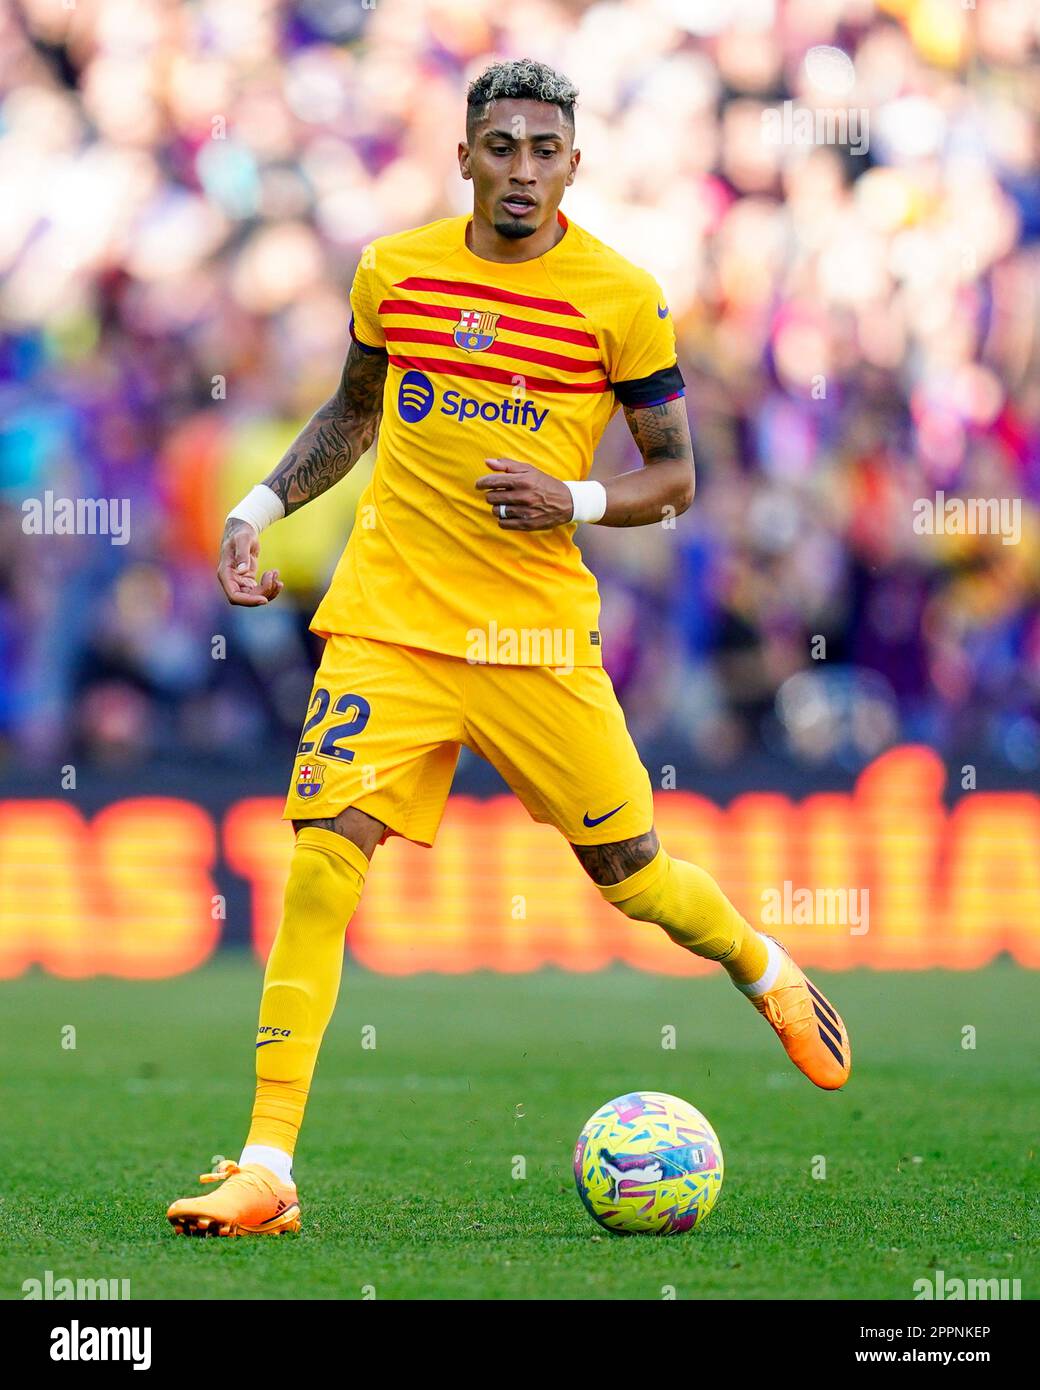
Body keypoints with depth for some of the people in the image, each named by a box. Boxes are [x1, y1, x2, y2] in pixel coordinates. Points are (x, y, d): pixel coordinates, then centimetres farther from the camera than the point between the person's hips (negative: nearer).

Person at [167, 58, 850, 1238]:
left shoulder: (620, 298, -3)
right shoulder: (392, 270, 4)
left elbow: (673, 475, 3)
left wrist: (577, 501, -15)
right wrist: (262, 505, 10)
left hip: (537, 631, -1)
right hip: (387, 619, 1)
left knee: (626, 868, 6)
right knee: (321, 859, -14)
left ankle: (767, 973, 42)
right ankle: (266, 1172, -13)